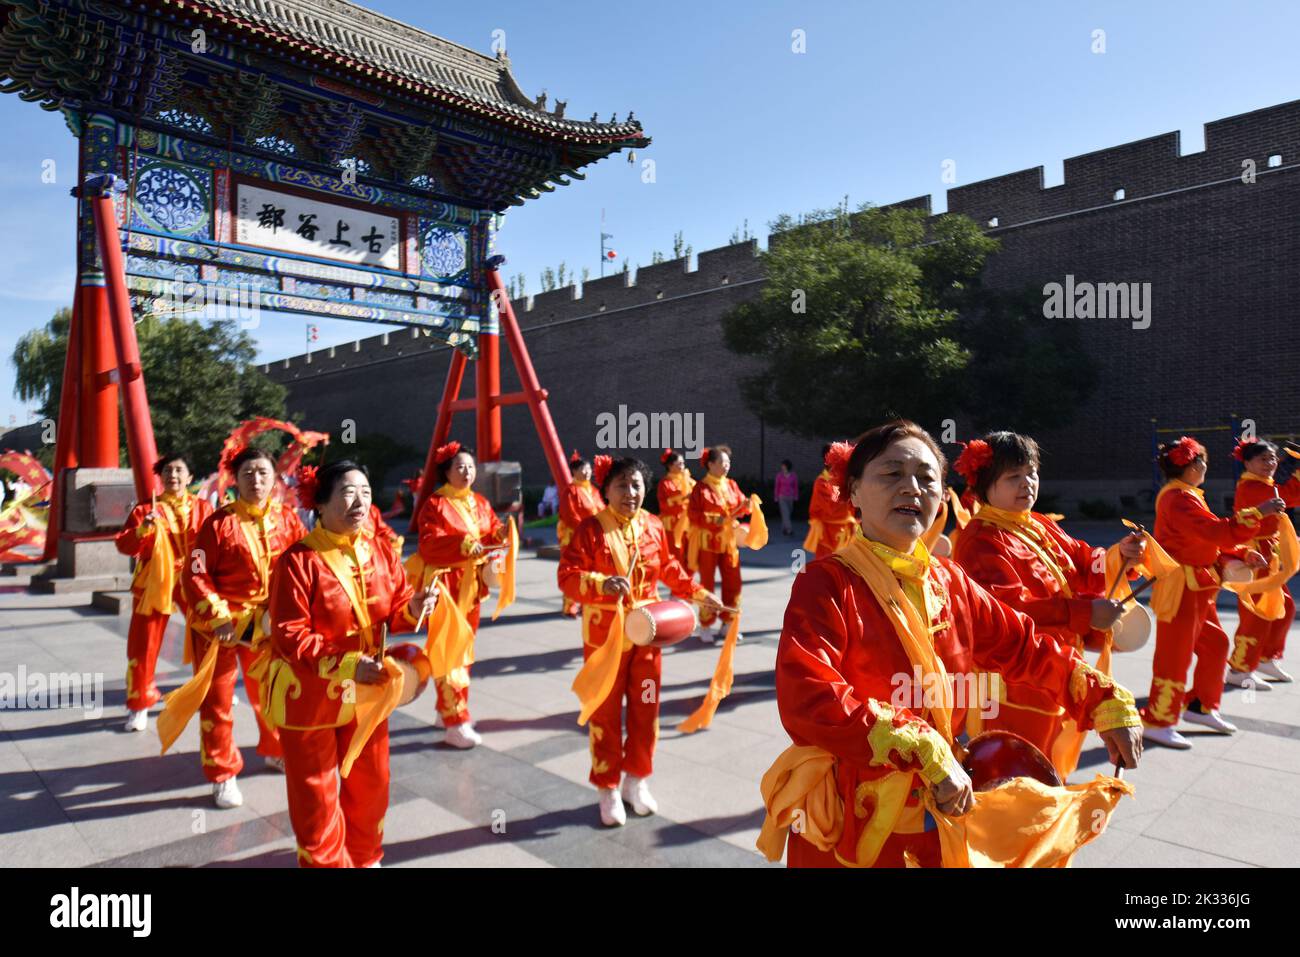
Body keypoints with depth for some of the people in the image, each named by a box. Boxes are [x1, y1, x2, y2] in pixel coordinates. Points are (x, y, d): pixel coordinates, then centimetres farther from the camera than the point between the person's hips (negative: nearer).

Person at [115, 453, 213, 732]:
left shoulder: (202, 507, 2)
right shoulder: (146, 509, 1)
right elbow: (124, 545, -6)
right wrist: (142, 529, -23)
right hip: (155, 584, -1)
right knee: (143, 646, 4)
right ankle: (139, 704, 18)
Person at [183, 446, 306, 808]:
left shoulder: (287, 519, -3)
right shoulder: (218, 522, -12)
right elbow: (195, 575, -11)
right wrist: (218, 617, -19)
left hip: (267, 622, 3)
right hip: (219, 622, -3)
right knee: (217, 699, 7)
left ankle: (275, 750, 41)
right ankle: (222, 774, 21)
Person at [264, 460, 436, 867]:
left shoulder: (382, 549, -3)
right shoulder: (298, 561, -20)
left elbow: (394, 610, 3)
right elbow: (290, 637, -21)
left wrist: (413, 609, -20)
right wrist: (344, 665, -30)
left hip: (367, 689, 5)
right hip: (311, 695, -5)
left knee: (370, 782, 21)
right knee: (315, 795, 11)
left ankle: (365, 859, 44)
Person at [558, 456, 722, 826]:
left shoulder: (654, 527, 2)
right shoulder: (591, 529, -12)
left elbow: (670, 569, 17)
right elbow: (568, 576, -18)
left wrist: (698, 593, 16)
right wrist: (601, 584, -34)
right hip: (605, 632, -4)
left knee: (646, 707, 12)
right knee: (605, 712, 6)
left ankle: (637, 779, 32)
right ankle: (608, 789, 23)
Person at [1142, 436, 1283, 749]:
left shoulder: (1183, 496, 15)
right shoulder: (1179, 499, -19)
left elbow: (1209, 539, 18)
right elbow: (1219, 531, -29)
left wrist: (1243, 554, 10)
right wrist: (1257, 513, -23)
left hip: (1197, 588, 11)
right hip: (1181, 587, -11)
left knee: (1215, 644, 19)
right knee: (1175, 655, -5)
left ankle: (1201, 706, 32)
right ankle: (1157, 722, 4)